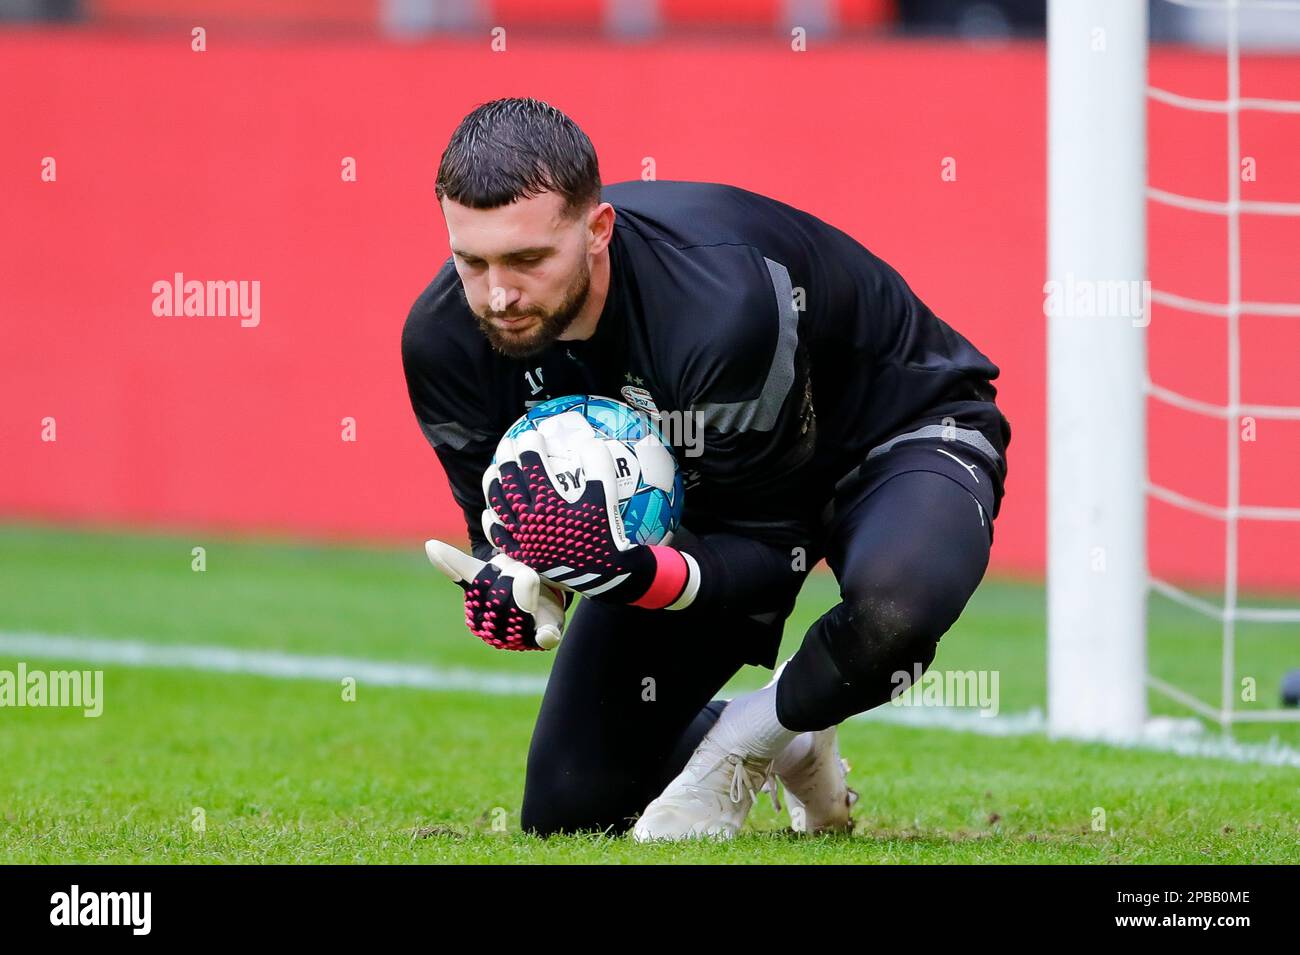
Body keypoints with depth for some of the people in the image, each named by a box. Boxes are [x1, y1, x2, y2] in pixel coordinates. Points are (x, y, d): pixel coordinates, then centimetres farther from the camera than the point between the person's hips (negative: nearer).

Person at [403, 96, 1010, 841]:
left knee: (893, 609, -42)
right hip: (704, 485, 5)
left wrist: (638, 575, -48)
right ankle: (790, 749, 26)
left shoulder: (722, 305, -39)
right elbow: (505, 524, -8)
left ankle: (750, 738, -9)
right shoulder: (446, 339, -23)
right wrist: (517, 584, -32)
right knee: (571, 807, -2)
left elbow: (771, 554, -29)